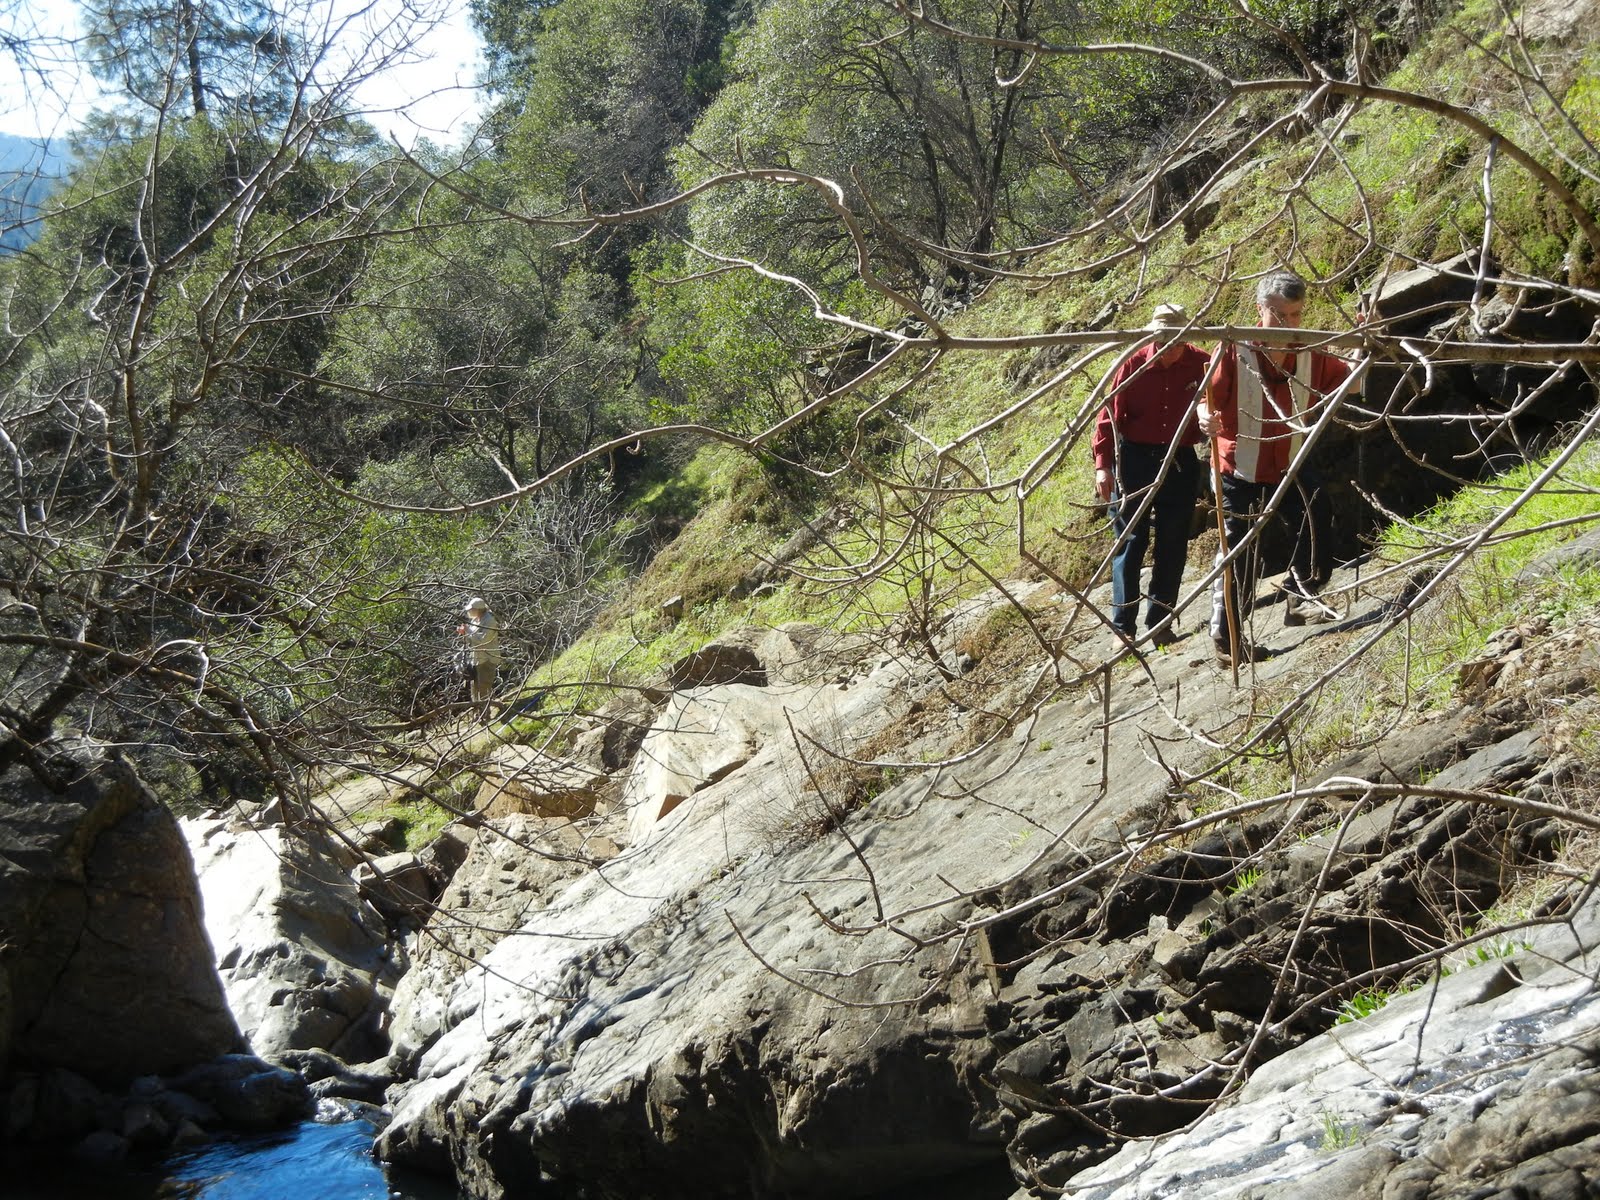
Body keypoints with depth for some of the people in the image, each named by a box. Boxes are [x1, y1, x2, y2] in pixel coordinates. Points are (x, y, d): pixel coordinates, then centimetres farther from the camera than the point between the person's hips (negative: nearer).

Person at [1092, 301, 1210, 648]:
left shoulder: (1201, 365, -5)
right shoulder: (1133, 365, -8)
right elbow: (1109, 416, -5)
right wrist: (1102, 465, -11)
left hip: (1180, 463, 2)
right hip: (1135, 460, -2)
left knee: (1172, 545, 7)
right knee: (1130, 542, 1)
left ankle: (1160, 623, 18)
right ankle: (1123, 626, 6)